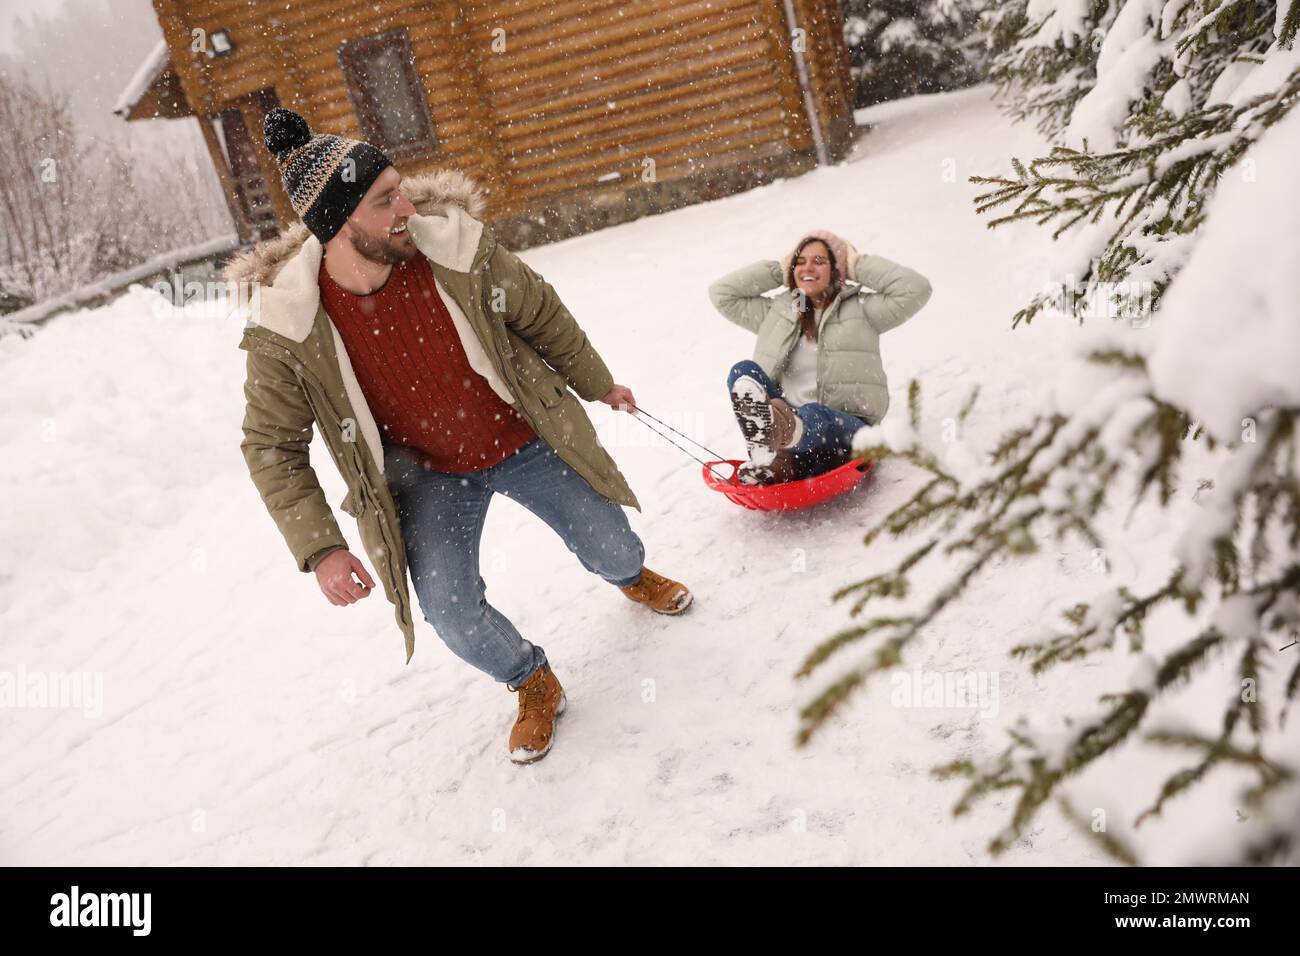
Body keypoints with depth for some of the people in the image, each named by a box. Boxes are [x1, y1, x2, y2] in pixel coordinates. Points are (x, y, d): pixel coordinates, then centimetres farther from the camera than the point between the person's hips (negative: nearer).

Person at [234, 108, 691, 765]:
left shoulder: (456, 249, -24)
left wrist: (597, 385, 10)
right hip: (426, 472, 0)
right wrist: (319, 549, -20)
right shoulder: (288, 329, -25)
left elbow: (541, 316, -4)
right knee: (453, 614, -12)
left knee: (610, 547, 11)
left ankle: (632, 577, 53)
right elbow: (271, 447, -11)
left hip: (524, 440, 1)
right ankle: (532, 685, 22)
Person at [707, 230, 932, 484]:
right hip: (790, 424, 3)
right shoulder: (778, 312, 21)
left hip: (845, 430, -3)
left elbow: (916, 289, -2)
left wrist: (858, 265, 7)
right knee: (744, 371, -20)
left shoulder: (860, 309, 12)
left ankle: (779, 465, -74)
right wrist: (777, 270, 19)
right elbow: (721, 294, 20)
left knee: (813, 416, -38)